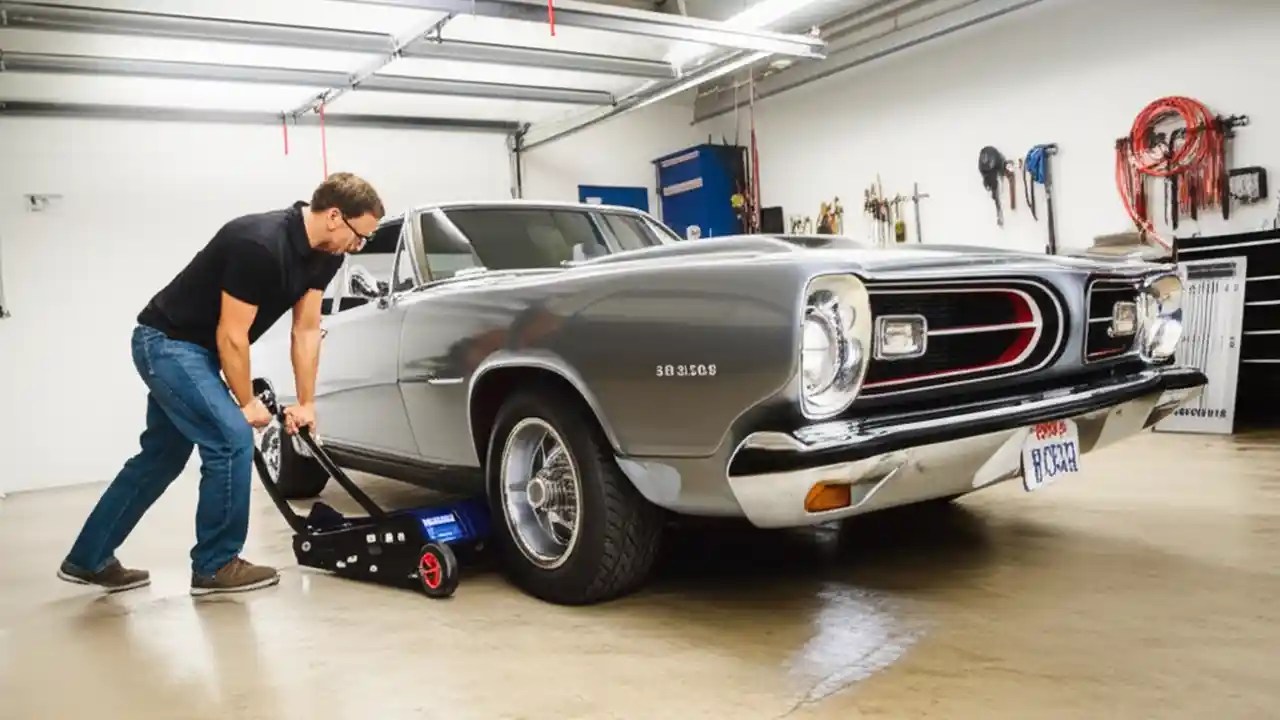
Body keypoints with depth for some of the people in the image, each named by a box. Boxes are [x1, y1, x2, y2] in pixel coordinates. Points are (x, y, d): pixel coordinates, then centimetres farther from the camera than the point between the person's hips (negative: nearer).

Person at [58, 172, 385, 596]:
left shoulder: (323, 254, -3)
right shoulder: (259, 245, -29)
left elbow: (306, 331, 2)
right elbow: (232, 336, -24)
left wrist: (306, 403, 2)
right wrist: (247, 404, -12)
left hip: (193, 349, 10)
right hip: (167, 343, -9)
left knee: (162, 456, 15)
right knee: (232, 439, -14)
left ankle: (88, 560, 28)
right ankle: (215, 566, 1)